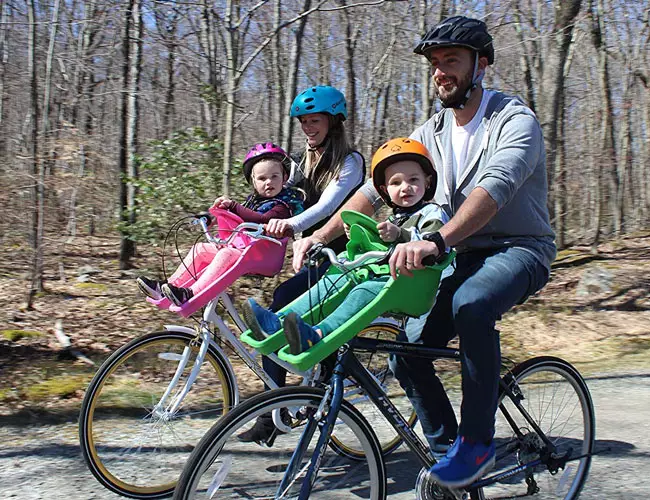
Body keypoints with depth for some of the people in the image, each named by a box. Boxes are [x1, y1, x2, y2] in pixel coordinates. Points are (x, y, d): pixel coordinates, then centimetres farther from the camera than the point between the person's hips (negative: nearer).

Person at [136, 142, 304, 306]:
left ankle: (191, 294, -44)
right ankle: (169, 286, -3)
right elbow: (240, 217, 32)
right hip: (239, 245, 9)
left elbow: (263, 220, -26)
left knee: (227, 255, -34)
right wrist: (225, 208, 12)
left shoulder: (283, 204, -8)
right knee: (200, 249, 3)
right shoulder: (253, 199, 19)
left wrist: (233, 206, -23)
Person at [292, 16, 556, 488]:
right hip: (462, 257, 6)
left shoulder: (515, 120, -14)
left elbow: (494, 187, -34)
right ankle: (445, 445, 14)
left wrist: (435, 241, -50)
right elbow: (375, 187, 0)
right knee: (407, 355, -8)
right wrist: (322, 234, -15)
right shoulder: (432, 132, 7)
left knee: (471, 305, -38)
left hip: (519, 250, -6)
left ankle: (478, 441, -21)